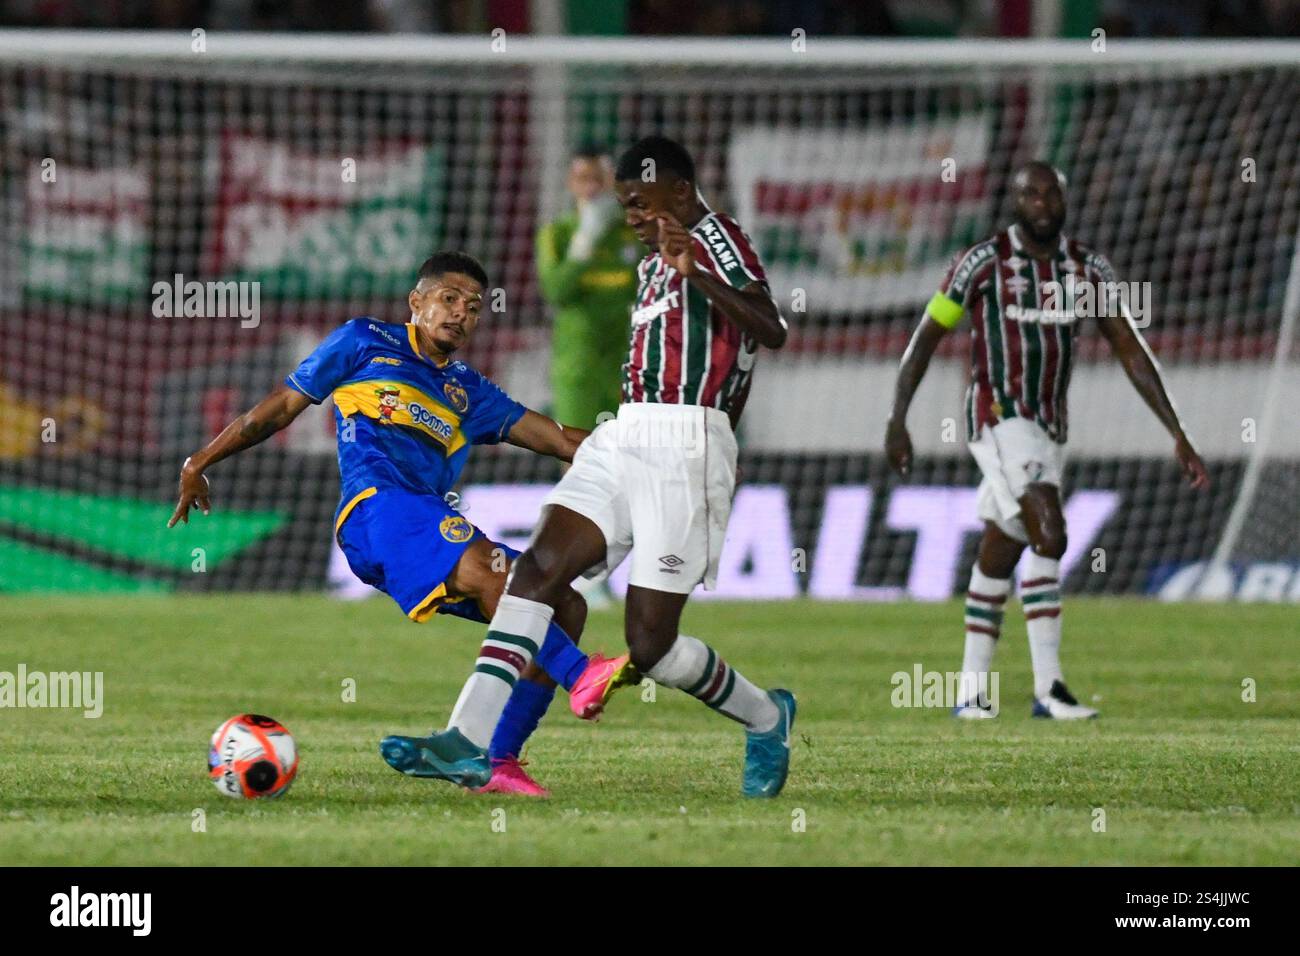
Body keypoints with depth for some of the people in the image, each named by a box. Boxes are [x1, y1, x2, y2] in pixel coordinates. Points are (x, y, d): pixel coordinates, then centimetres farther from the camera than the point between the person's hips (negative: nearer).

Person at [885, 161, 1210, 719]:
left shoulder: (1088, 271, 6)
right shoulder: (983, 262, -7)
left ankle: (971, 691, 18)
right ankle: (1048, 688, -23)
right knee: (1049, 534, -21)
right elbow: (926, 338, -1)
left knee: (999, 557, 11)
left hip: (1049, 426, 5)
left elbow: (1132, 354, 5)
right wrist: (897, 421, -6)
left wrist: (1178, 436, -1)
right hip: (999, 417, -5)